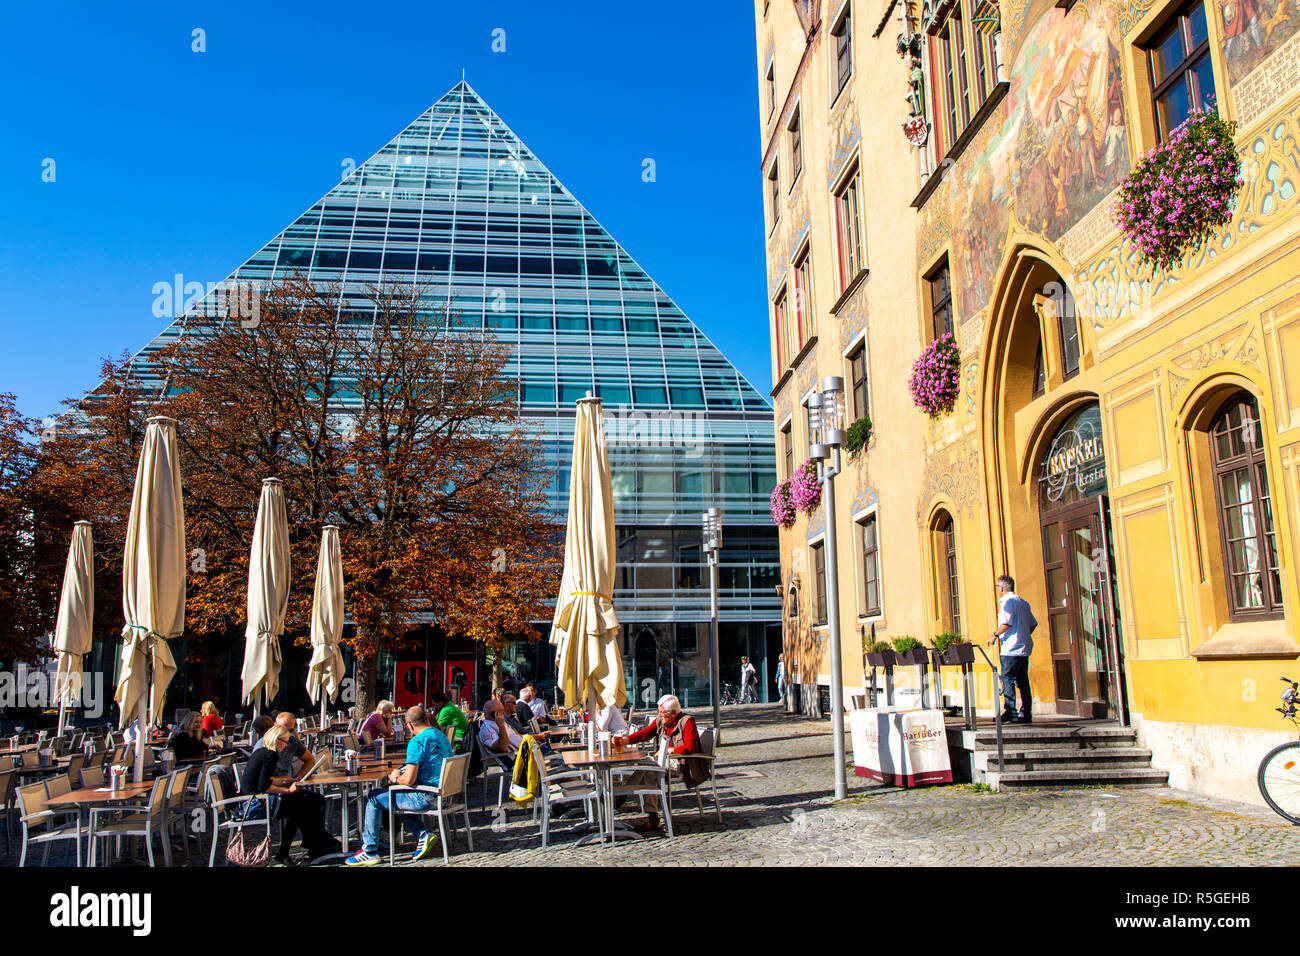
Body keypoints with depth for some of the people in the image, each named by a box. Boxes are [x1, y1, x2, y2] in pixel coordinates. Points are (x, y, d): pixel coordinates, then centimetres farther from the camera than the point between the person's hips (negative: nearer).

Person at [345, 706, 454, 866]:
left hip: (426, 797, -9)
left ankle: (369, 851, 12)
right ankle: (422, 835, 15)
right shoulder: (441, 736, 12)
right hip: (443, 794, 9)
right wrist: (408, 769, 20)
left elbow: (409, 780, -20)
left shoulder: (417, 741, -17)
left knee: (373, 800, 4)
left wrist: (395, 778, 1)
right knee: (399, 797, 32)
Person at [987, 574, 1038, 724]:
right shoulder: (1023, 602, 18)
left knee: (1008, 679, -7)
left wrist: (995, 635, -10)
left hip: (1012, 648, -9)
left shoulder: (1007, 601, -9)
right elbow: (1033, 624, 20)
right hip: (1025, 647, 9)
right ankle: (1026, 714, 9)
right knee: (1022, 680, 9)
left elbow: (1007, 623, -20)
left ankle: (1010, 712, -11)